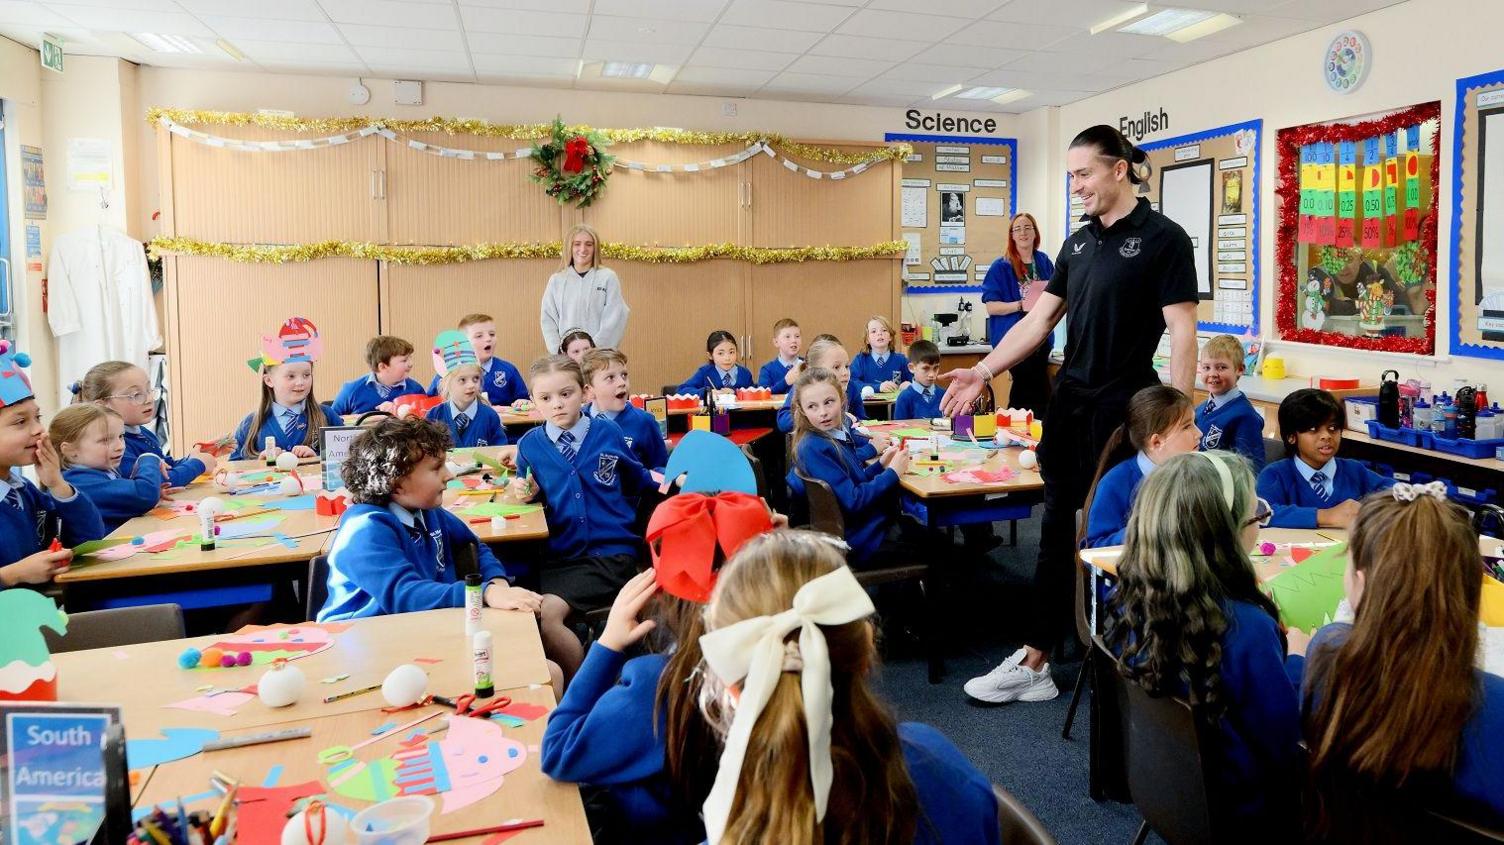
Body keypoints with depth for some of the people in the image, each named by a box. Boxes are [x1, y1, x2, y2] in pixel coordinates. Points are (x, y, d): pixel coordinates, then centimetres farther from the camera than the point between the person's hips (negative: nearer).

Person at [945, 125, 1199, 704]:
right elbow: (1039, 319, 14)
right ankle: (1033, 661, 18)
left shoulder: (1162, 239, -8)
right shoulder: (1078, 243, 13)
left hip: (1126, 411, -7)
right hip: (1069, 403, 7)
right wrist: (982, 372, 6)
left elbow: (1182, 333, -12)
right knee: (1059, 532, 10)